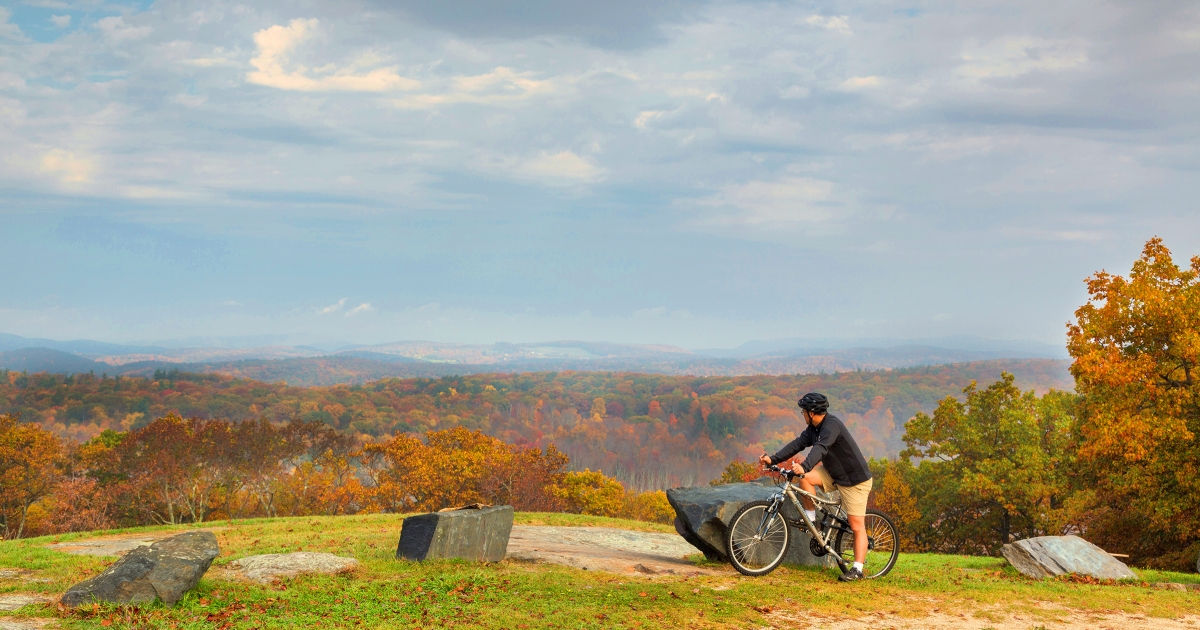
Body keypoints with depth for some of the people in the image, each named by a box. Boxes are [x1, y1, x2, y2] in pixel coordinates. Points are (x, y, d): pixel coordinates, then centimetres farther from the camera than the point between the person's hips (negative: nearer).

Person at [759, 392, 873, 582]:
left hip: (855, 479, -8)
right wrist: (773, 459, -13)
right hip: (834, 474, 8)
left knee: (857, 525, -7)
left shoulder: (831, 425, -26)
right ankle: (811, 518, 1)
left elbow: (821, 448, -42)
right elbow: (798, 443, -3)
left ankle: (857, 569, -2)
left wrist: (804, 467, -58)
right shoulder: (814, 428, 1)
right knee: (804, 478, -15)